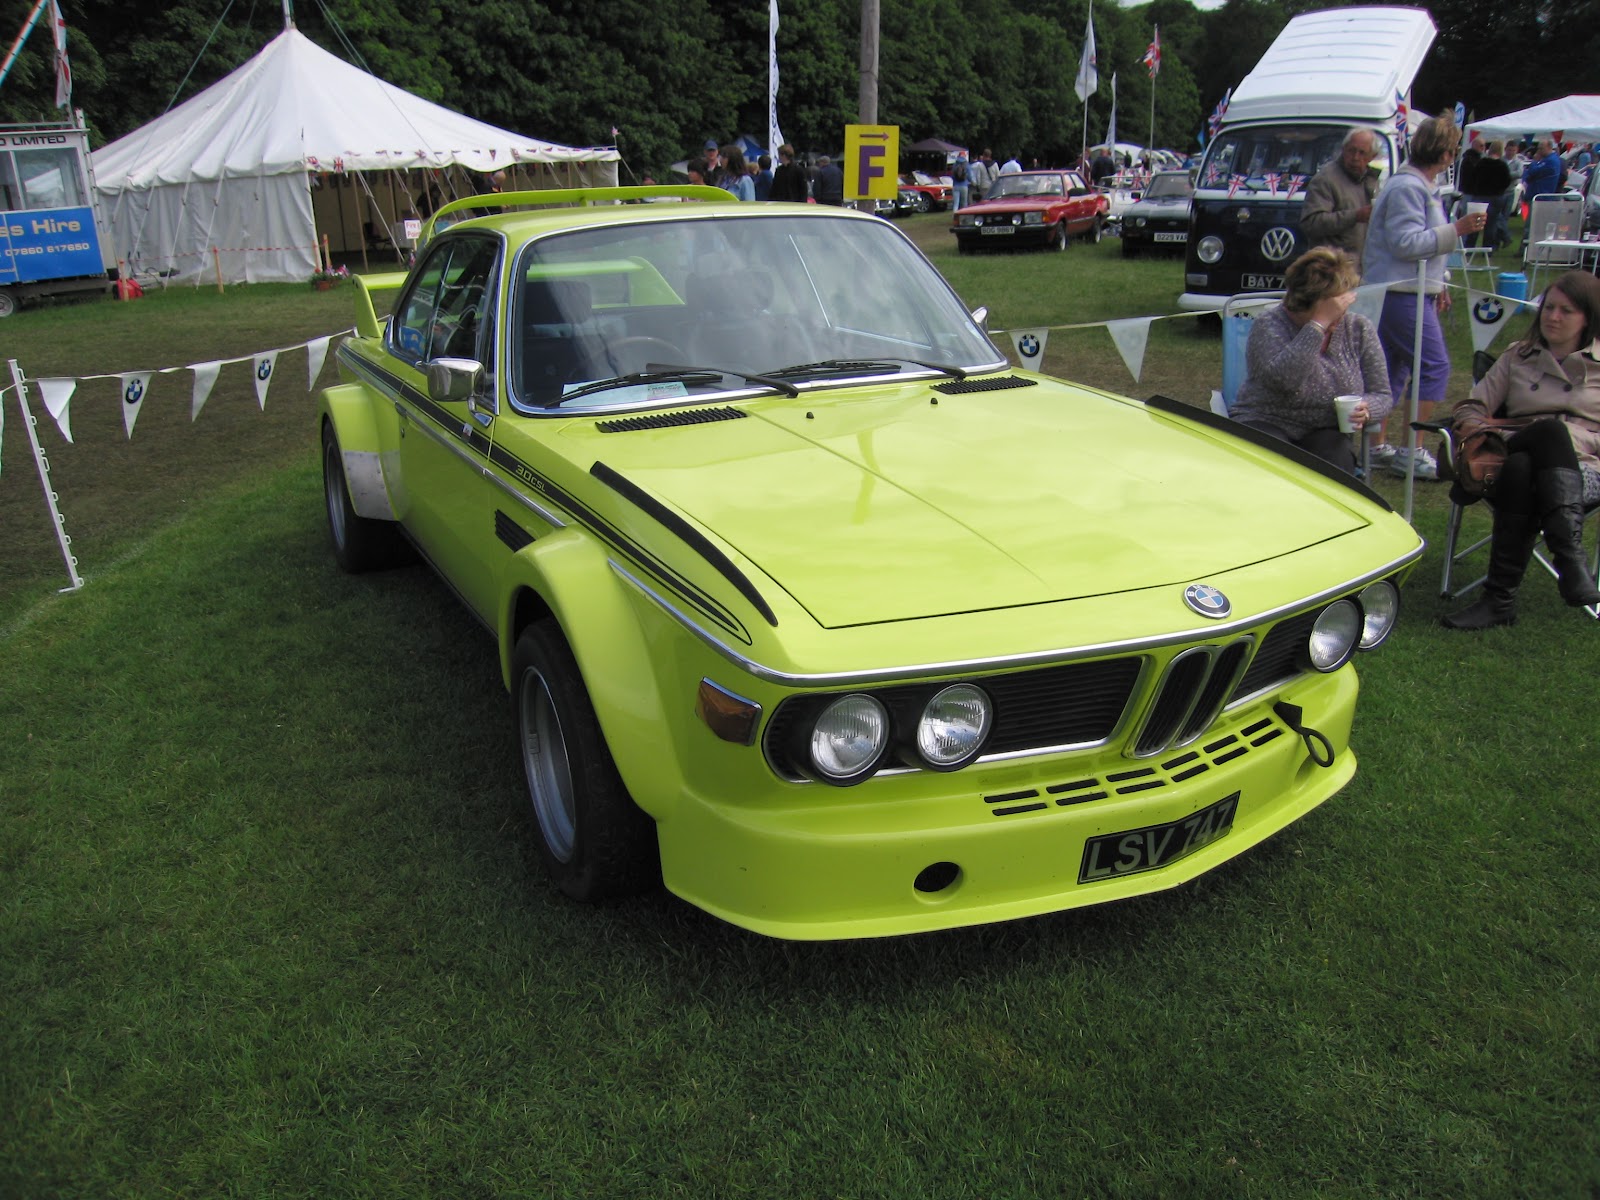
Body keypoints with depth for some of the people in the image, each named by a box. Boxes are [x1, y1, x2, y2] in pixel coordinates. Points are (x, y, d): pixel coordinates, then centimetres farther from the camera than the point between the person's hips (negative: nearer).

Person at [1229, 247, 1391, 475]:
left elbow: (1381, 396, 9)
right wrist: (1320, 322, -29)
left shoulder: (1359, 329, 4)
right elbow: (1282, 379, -30)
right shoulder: (1268, 326, -10)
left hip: (1324, 432, 3)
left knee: (1337, 460, -29)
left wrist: (1365, 410, -16)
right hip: (1264, 424, -3)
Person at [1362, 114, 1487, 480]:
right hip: (1402, 295, -11)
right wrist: (1457, 229, -20)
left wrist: (1437, 285, 26)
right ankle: (1412, 453, -9)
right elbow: (1406, 243, -22)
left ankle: (1377, 447, 17)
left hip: (1408, 291, 11)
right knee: (1434, 367, -11)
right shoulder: (1407, 187, -15)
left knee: (1391, 370, 12)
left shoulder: (1419, 186, 19)